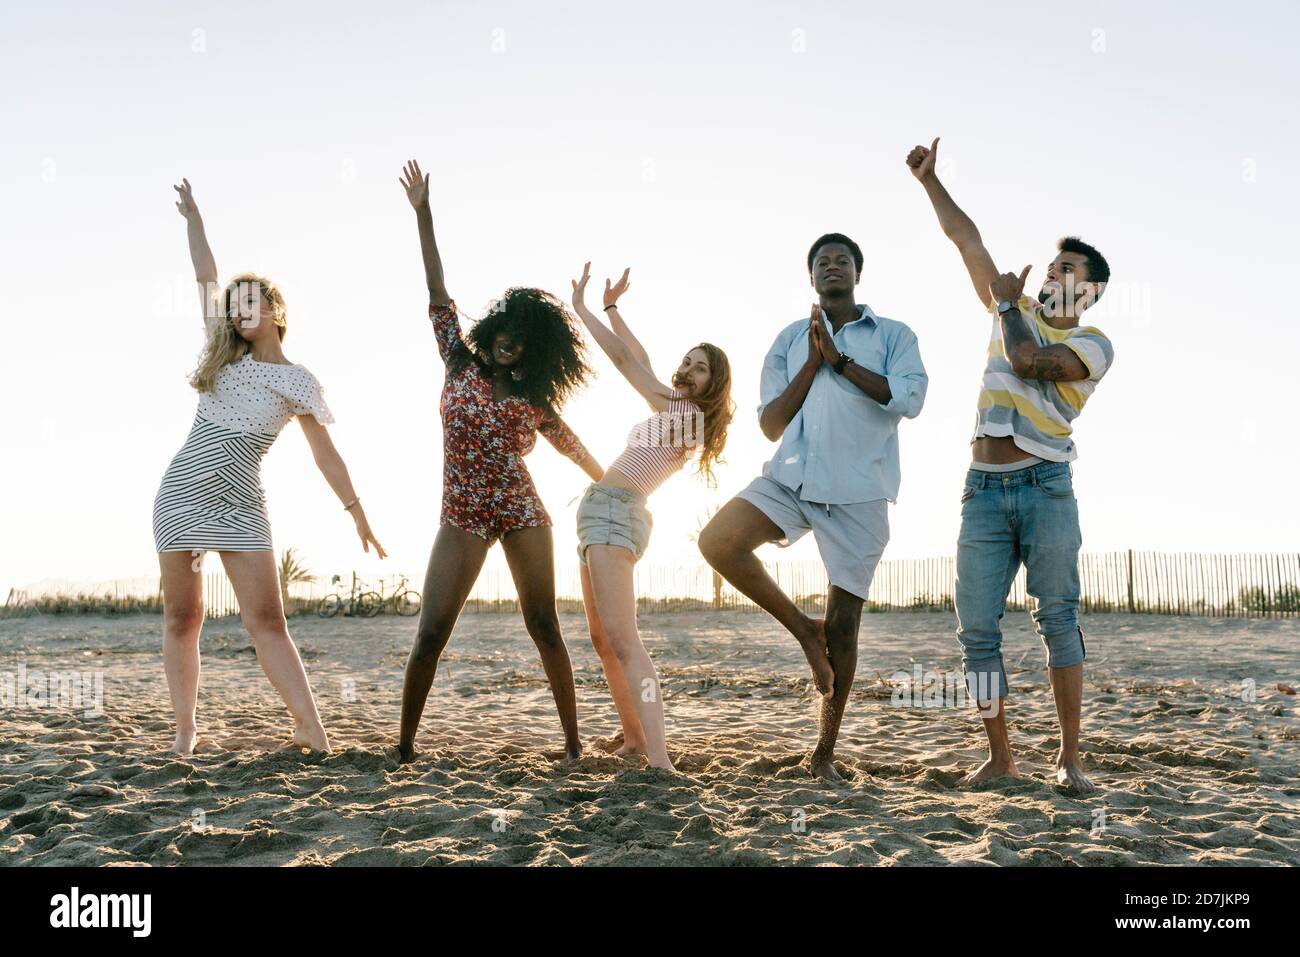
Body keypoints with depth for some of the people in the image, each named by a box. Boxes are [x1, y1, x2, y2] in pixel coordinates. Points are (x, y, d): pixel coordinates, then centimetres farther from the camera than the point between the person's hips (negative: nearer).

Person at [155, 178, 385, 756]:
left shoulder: (297, 381, 3)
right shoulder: (226, 356, 10)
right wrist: (192, 214, 12)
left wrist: (357, 512, 1)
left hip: (240, 505, -3)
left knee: (266, 621, -10)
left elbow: (325, 454, 4)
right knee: (182, 619, 4)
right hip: (181, 495, 3)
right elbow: (205, 277, 11)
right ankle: (185, 728, 14)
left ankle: (312, 731, -11)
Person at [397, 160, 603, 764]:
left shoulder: (534, 398, 6)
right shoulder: (460, 364, 4)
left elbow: (570, 444, 20)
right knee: (431, 632, -5)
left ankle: (573, 738, 11)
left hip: (522, 514, 1)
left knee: (544, 627, 4)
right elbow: (437, 294, 0)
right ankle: (405, 744, 5)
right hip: (462, 517, -1)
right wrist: (422, 214, -3)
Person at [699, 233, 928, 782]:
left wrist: (838, 359, -9)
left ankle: (824, 752, 15)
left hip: (859, 493, -2)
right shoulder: (790, 340, 15)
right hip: (791, 478, 2)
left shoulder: (894, 336, 9)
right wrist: (812, 364, -2)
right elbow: (771, 425, 8)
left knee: (843, 624, 1)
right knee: (717, 542, -25)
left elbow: (909, 398, -11)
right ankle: (803, 630, -2)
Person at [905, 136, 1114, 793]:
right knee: (977, 629, -1)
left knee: (1059, 617, -6)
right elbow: (966, 239, 19)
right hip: (983, 492, 4)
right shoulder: (1017, 313, 19)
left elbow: (1029, 360, -13)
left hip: (1045, 489, -4)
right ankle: (999, 756, 5)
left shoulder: (1093, 345, 5)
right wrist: (930, 181, 19)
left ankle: (1069, 757, -2)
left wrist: (1008, 302, 4)